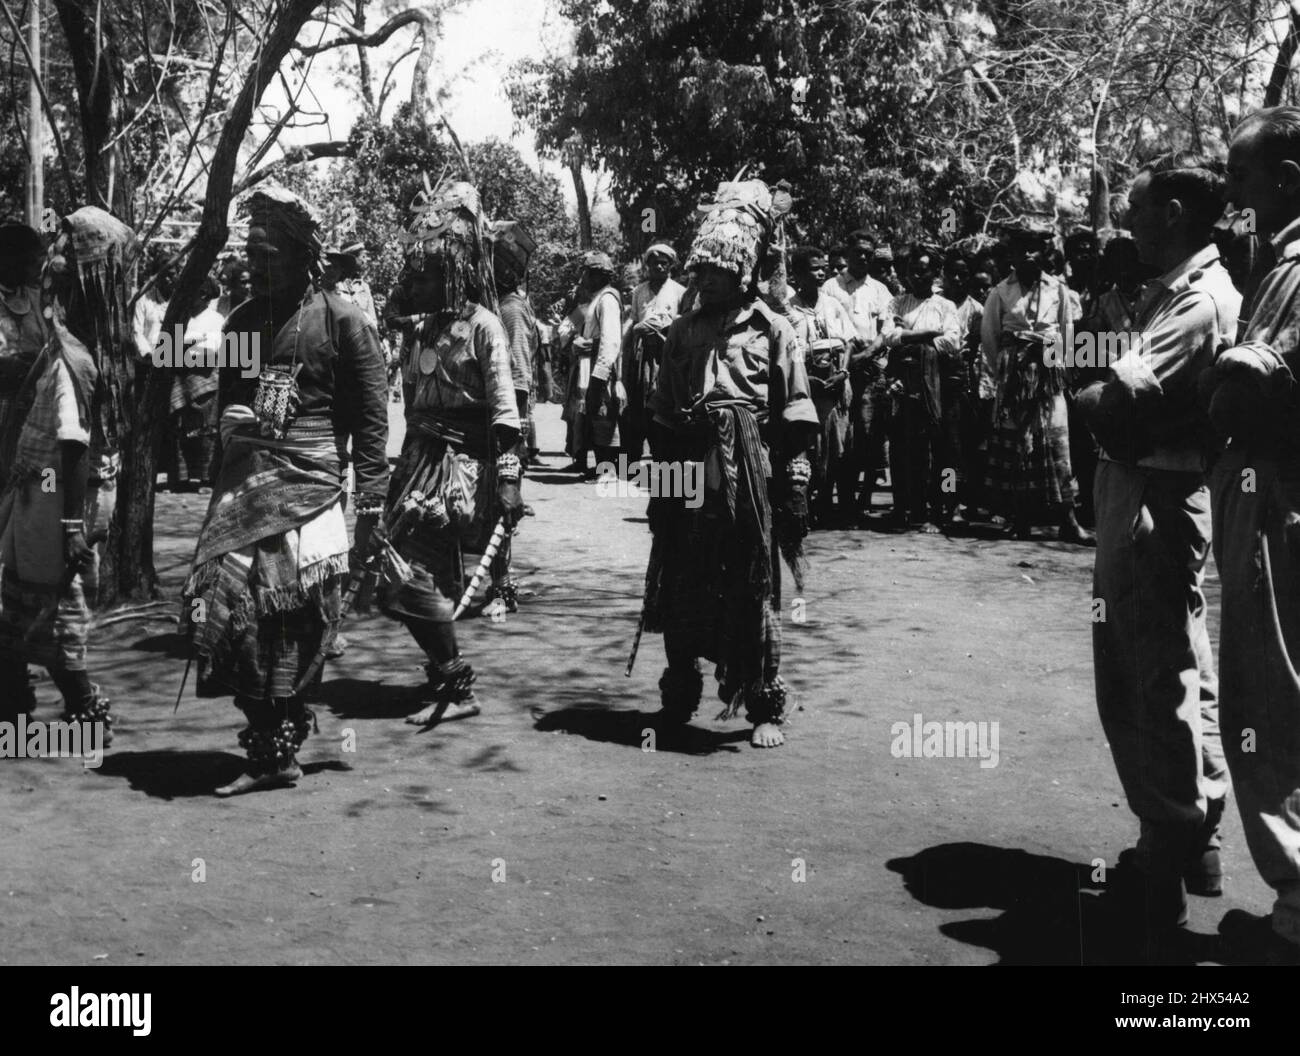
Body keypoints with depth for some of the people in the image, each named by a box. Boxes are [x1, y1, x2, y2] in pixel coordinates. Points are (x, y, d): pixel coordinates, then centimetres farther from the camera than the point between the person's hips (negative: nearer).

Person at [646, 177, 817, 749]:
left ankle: (765, 708, 12)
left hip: (748, 471, -4)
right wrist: (658, 489, 11)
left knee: (753, 591, 1)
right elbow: (661, 417, 15)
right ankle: (679, 700, 22)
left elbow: (796, 422, -1)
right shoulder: (682, 331, 14)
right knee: (681, 589, 7)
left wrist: (794, 495, -6)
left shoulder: (772, 330, 2)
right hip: (687, 471, 4)